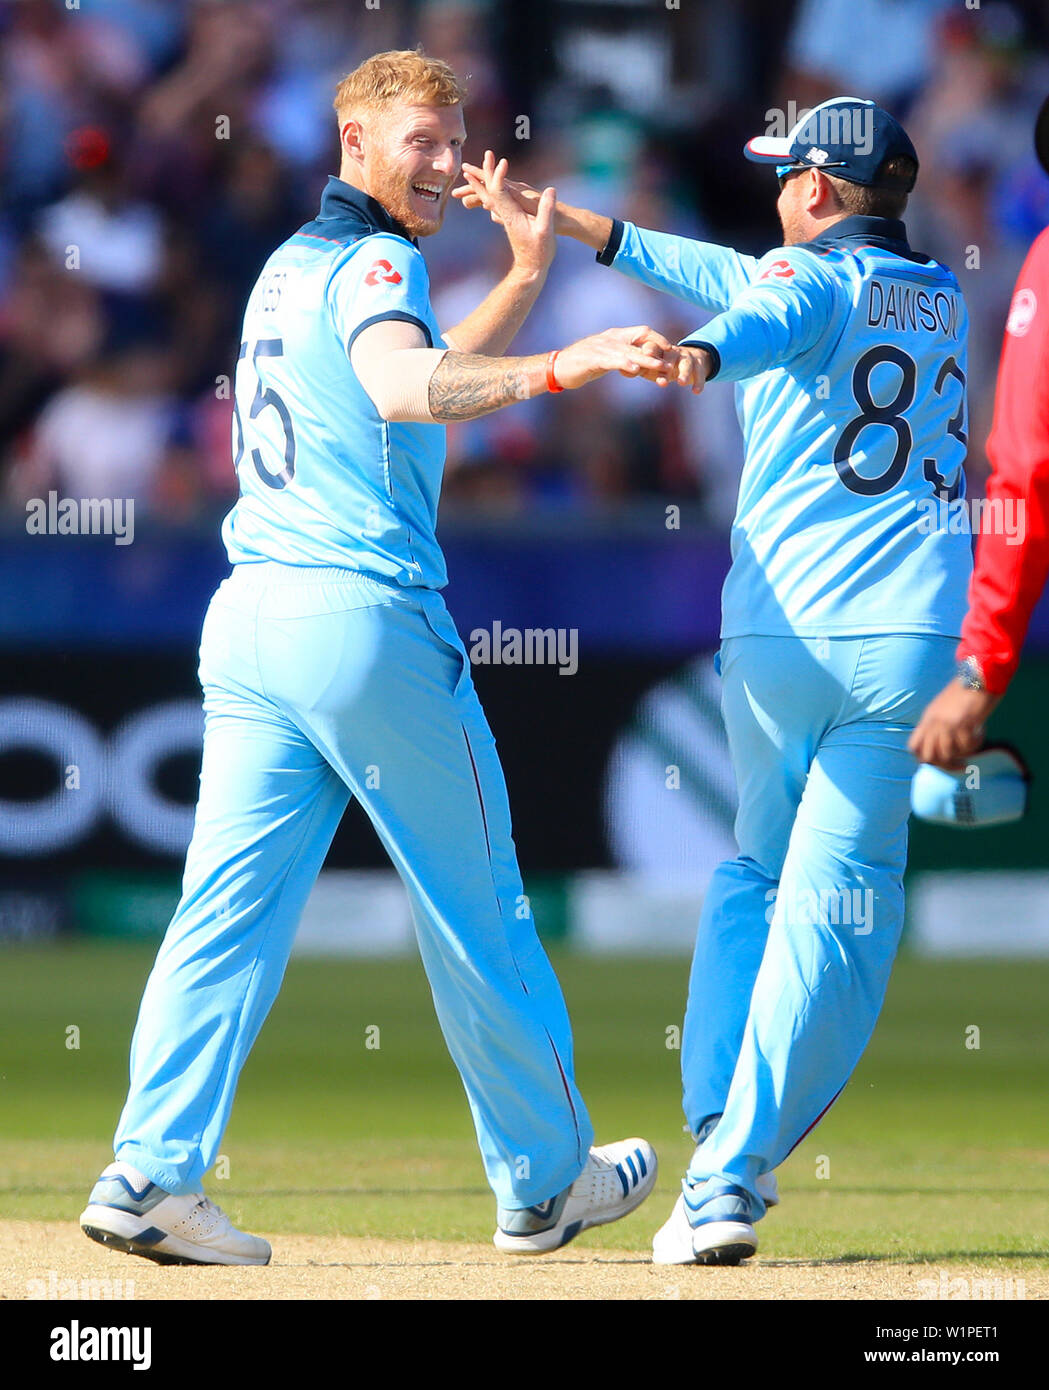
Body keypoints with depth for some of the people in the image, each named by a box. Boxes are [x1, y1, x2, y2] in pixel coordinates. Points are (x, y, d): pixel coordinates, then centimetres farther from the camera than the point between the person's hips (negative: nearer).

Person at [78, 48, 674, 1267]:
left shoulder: (291, 265, 21)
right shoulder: (371, 262, -8)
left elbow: (440, 380, 33)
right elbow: (398, 385, -30)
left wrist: (528, 276, 24)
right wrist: (557, 369, -42)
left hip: (248, 617, 8)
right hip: (369, 617, -8)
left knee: (231, 902, -1)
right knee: (473, 904, 5)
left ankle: (151, 1171, -14)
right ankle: (542, 1178, 16)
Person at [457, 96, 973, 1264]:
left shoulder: (807, 279, 2)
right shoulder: (940, 301, 21)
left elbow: (773, 314, -25)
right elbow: (744, 279, 27)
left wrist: (696, 357, -49)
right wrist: (551, 216, 31)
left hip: (776, 631, -2)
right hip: (907, 639, 2)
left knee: (751, 876, 18)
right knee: (830, 907, -1)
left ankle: (720, 1133, 2)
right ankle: (733, 1172, -12)